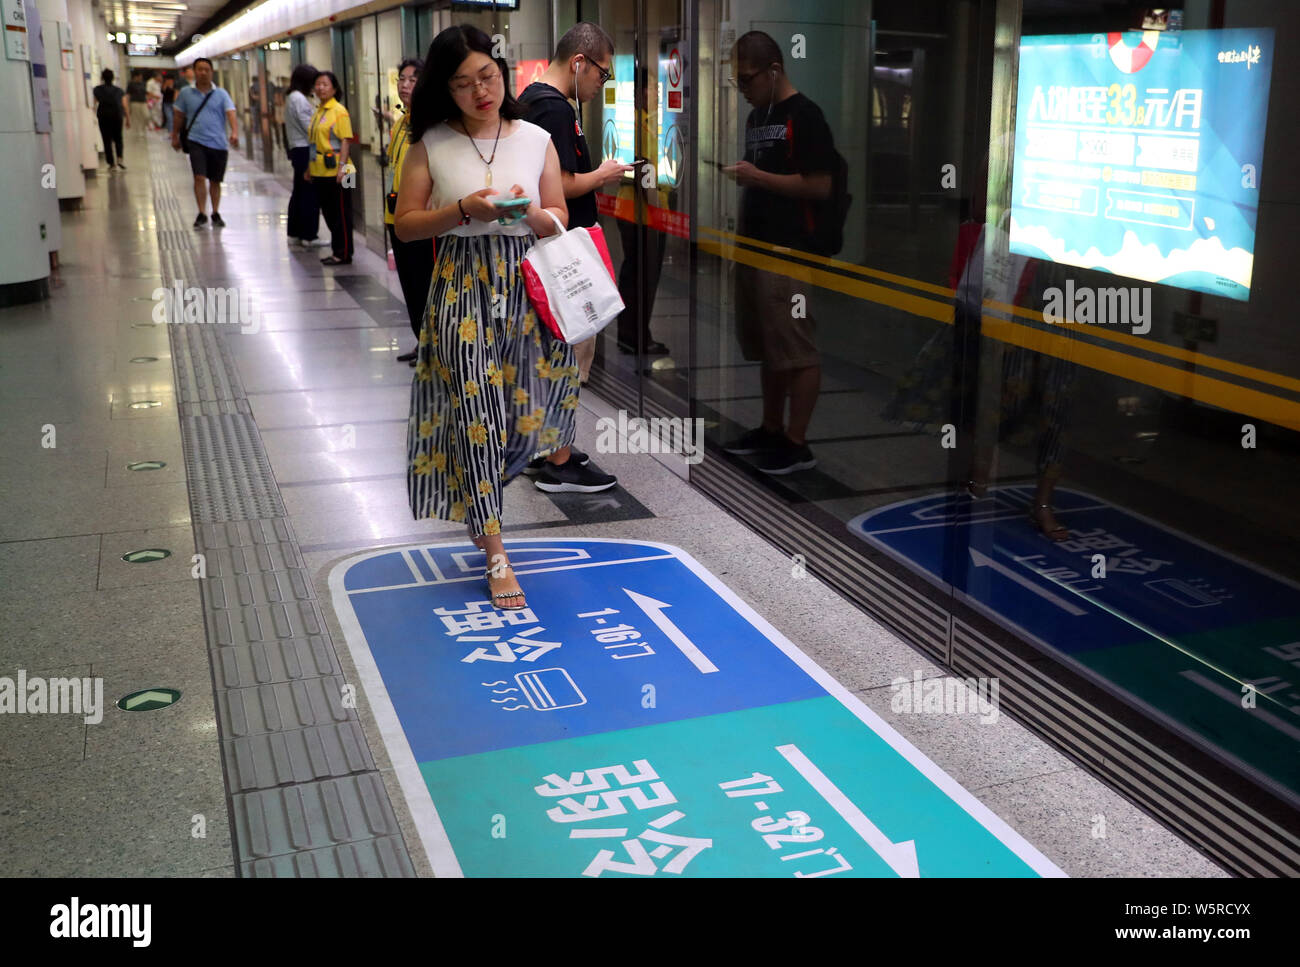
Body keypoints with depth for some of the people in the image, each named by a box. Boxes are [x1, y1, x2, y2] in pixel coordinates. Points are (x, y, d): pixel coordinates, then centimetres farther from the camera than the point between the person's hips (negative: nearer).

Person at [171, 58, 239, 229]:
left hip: (219, 143, 1)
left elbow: (230, 112, -10)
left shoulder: (221, 94, 3)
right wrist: (175, 136, 19)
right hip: (197, 142, -1)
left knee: (215, 181, 10)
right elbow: (178, 116, 16)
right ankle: (201, 214, -9)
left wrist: (234, 132, -27)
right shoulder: (186, 93, 6)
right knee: (200, 177, -14)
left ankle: (216, 214, 23)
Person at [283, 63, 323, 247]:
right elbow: (309, 127, -17)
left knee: (299, 192, 14)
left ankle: (294, 233, 18)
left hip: (297, 150, 10)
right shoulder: (299, 99, -14)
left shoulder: (292, 98, 18)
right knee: (310, 193, -7)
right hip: (306, 150, -10)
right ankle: (309, 236, -5)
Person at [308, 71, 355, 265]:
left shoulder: (339, 111, -9)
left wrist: (342, 166, -21)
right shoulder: (318, 112, 15)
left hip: (335, 171, -8)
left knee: (341, 213, -2)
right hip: (320, 172, 8)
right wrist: (310, 166, 20)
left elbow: (345, 141, -14)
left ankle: (343, 254, 4)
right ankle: (336, 250, 22)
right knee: (328, 212, 13)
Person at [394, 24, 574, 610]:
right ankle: (495, 555, 4)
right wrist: (463, 212, -13)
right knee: (475, 413, -6)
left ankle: (476, 505, 35)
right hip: (462, 288, -2)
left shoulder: (536, 139, 6)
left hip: (527, 286, 2)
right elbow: (405, 225, 2)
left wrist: (532, 214, -13)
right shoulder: (431, 145, 2)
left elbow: (561, 221, 10)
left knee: (525, 410, 2)